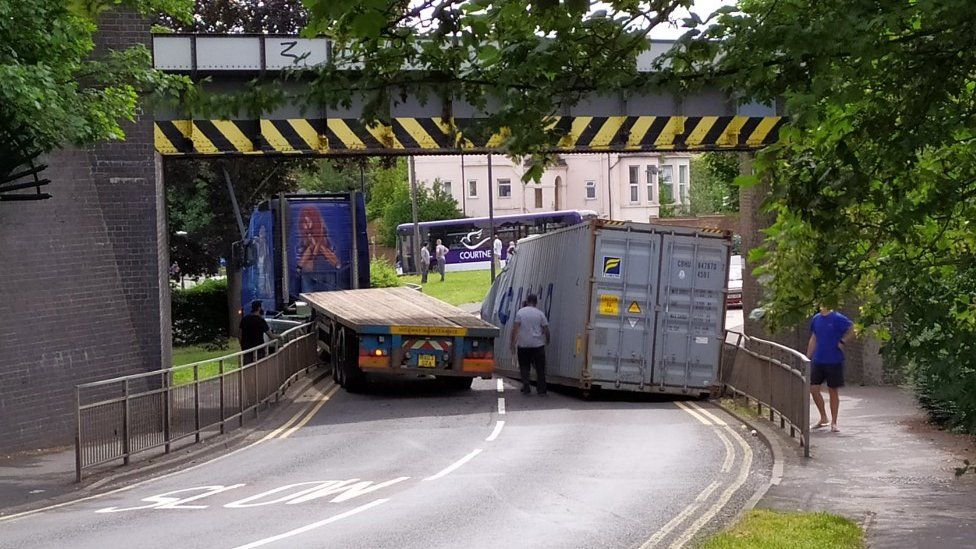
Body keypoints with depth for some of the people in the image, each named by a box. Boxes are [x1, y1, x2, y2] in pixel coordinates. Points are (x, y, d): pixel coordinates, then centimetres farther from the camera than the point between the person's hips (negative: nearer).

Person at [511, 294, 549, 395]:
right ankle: (541, 390, 8)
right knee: (540, 368, 8)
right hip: (537, 345, 0)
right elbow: (546, 330, 1)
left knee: (524, 368, 10)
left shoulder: (520, 312, -1)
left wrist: (513, 343, 0)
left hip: (523, 345, 0)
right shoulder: (540, 314, 0)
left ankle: (526, 388, 4)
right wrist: (547, 341, 17)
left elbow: (515, 329, -5)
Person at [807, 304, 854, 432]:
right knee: (813, 388, 0)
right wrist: (807, 358, 14)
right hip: (817, 360, 5)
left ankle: (833, 423, 13)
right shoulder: (815, 319, 7)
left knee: (833, 391, 3)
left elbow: (853, 330, -6)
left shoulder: (838, 319, -10)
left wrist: (842, 342, -13)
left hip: (834, 362, -5)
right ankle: (823, 418, 19)